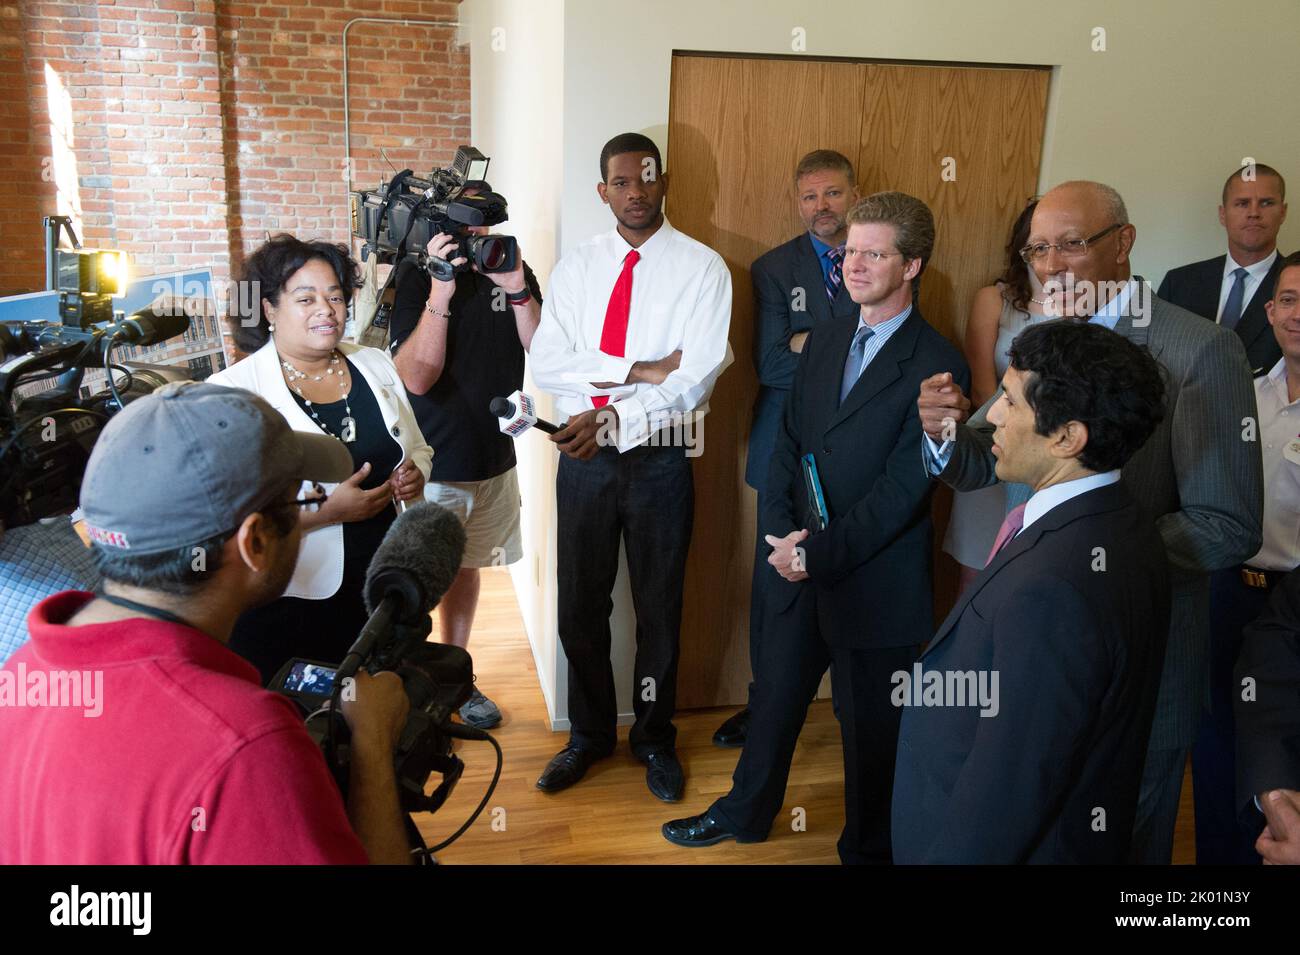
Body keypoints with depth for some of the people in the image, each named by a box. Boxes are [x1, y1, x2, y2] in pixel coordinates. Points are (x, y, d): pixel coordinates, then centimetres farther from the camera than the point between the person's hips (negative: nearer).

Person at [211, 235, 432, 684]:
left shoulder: (376, 365, 7)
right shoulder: (234, 390, -10)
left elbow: (419, 450, 18)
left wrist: (414, 477, -4)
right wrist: (327, 511, -23)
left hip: (382, 594, 5)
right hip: (285, 607, -4)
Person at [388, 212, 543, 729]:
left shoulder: (514, 272, 2)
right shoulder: (415, 276, -11)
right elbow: (416, 377, -21)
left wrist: (518, 291, -20)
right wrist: (439, 294, -30)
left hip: (494, 458, 5)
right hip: (430, 464, -5)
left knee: (465, 567, 20)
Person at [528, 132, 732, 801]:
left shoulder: (702, 268, -4)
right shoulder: (575, 267, 6)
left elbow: (698, 373, -15)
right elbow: (545, 363, -6)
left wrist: (611, 417, -24)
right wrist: (636, 371, -17)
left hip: (660, 461, -2)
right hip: (583, 456, 3)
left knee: (659, 608, 12)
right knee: (580, 607, 13)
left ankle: (654, 738, 34)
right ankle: (589, 735, 35)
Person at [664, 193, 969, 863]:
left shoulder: (936, 367, -15)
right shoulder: (825, 338, 6)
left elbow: (902, 488, -18)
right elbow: (788, 439, 7)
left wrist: (820, 553, -18)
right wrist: (781, 528, -7)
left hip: (873, 582, -6)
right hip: (798, 566, 6)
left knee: (870, 727, 13)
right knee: (774, 697, 22)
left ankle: (867, 846, 36)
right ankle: (744, 813, 44)